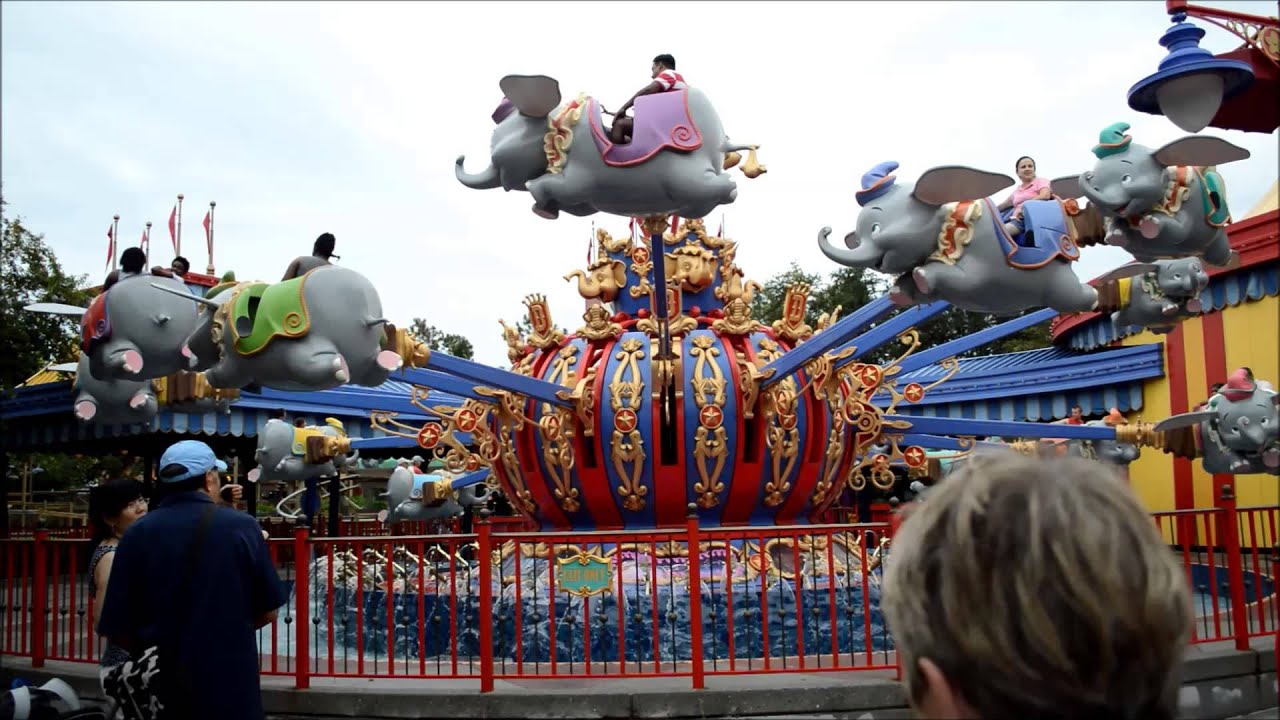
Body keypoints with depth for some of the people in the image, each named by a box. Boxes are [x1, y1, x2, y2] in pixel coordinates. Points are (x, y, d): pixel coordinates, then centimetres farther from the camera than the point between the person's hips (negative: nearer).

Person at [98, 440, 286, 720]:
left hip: (161, 686, 2)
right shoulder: (241, 526, -10)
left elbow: (118, 629, -3)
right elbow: (267, 612, -4)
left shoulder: (137, 534, -6)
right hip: (231, 684, -2)